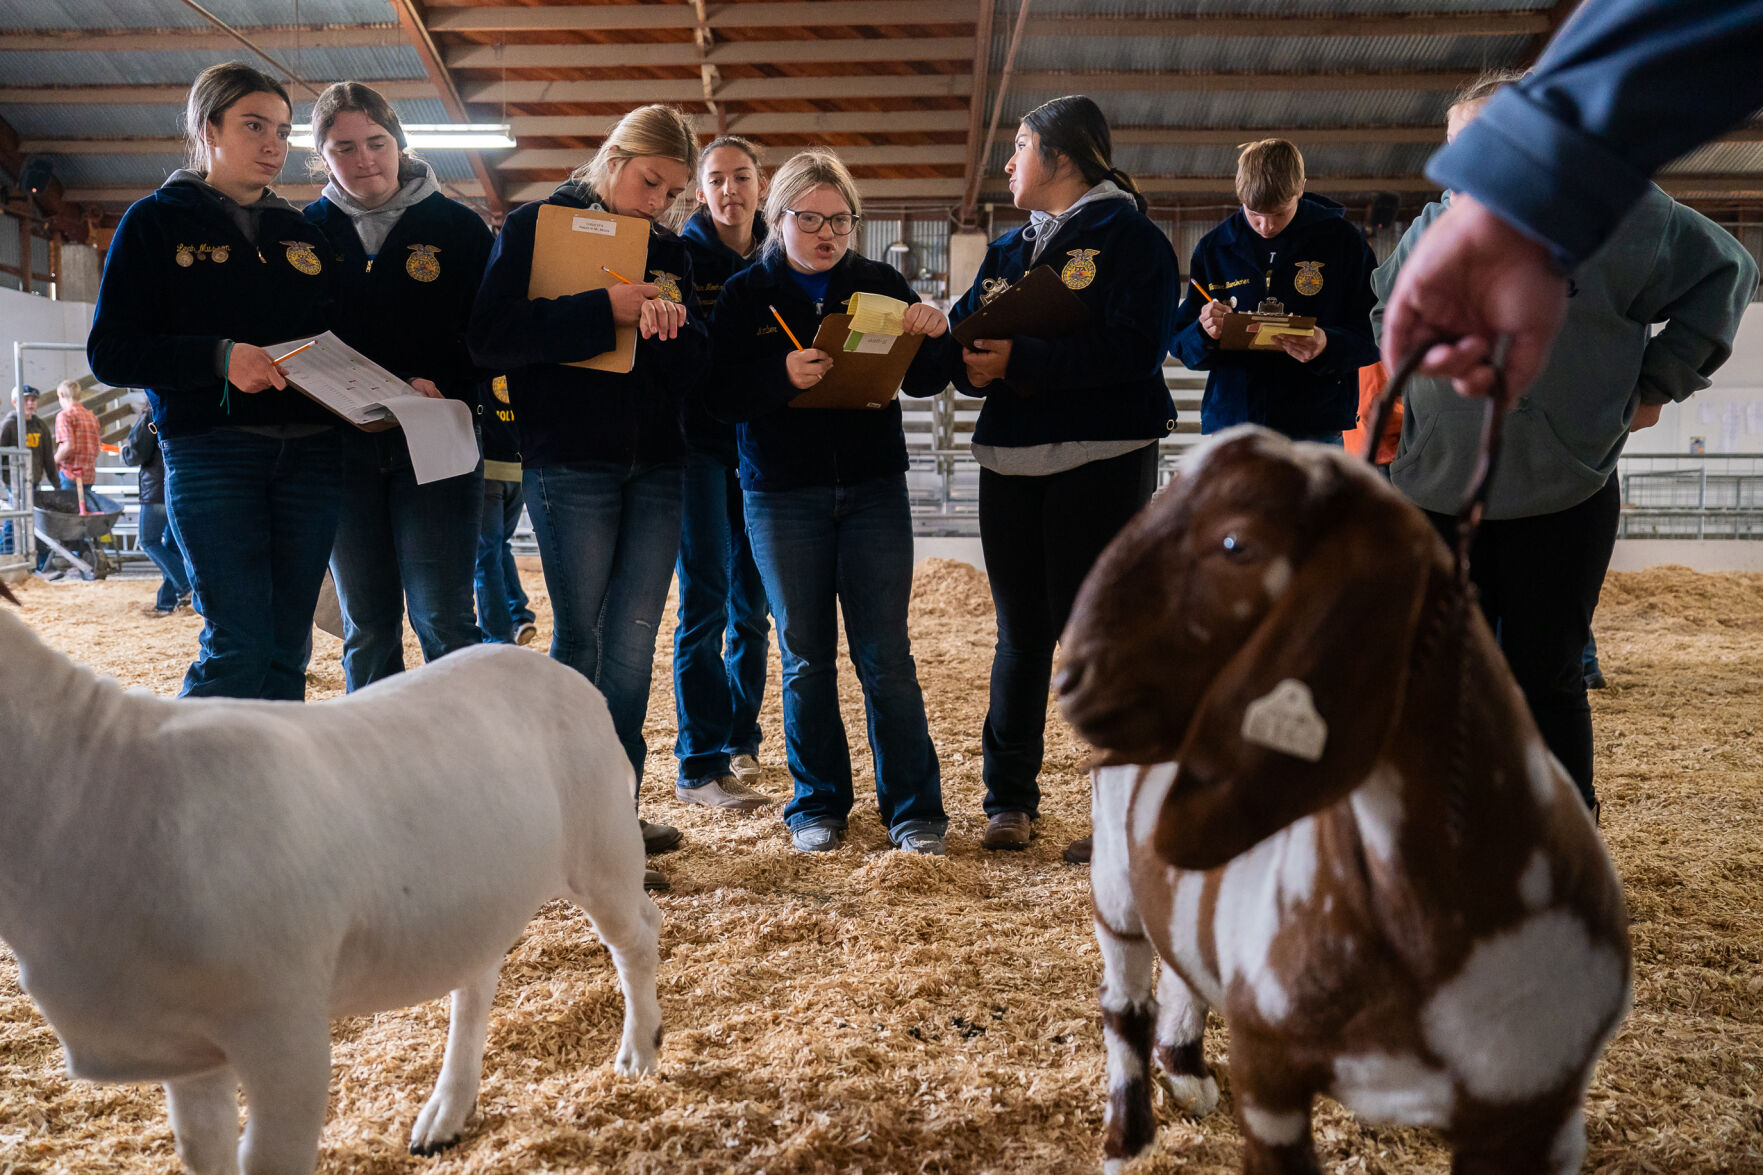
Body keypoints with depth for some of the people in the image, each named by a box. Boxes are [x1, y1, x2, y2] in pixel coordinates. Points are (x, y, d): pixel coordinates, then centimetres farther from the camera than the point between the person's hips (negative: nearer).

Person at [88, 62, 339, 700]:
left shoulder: (303, 234, 18)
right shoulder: (156, 222, 5)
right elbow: (110, 352, -2)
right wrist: (219, 358, -19)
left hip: (309, 452, 4)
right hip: (210, 450, -4)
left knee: (288, 647, 4)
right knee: (238, 646, -11)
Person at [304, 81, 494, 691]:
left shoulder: (458, 226, 4)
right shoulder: (308, 230, 8)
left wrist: (438, 385, -16)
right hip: (342, 444, 3)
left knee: (443, 622, -7)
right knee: (366, 627, 8)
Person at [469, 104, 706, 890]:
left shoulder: (669, 251, 14)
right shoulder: (534, 227, 0)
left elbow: (695, 371, 8)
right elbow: (491, 338, -14)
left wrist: (668, 327, -13)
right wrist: (607, 309, -19)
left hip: (655, 466, 5)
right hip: (569, 464, -4)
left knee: (633, 642, 5)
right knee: (581, 637, -1)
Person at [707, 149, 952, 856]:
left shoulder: (880, 285, 7)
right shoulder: (746, 293, 3)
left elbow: (923, 383, 7)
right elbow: (720, 394, -6)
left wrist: (934, 335, -14)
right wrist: (781, 374, -24)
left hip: (875, 490, 1)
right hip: (783, 497, 0)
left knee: (886, 657, 1)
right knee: (805, 659, 7)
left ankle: (914, 810, 10)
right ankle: (817, 806, 21)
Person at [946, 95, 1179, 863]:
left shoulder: (1130, 237, -2)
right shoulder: (1008, 250, 20)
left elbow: (1134, 347, -17)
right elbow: (960, 334, 12)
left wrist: (1019, 362, -20)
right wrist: (968, 363, -12)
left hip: (1102, 461, -6)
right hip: (1011, 463, 6)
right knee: (1022, 634, 11)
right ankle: (1009, 797, 20)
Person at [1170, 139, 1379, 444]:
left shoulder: (1343, 241, 3)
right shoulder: (1213, 247, 8)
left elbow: (1374, 337, 3)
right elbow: (1180, 344, 11)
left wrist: (1328, 347, -18)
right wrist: (1204, 334, -13)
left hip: (1317, 429, -2)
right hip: (1229, 423, 2)